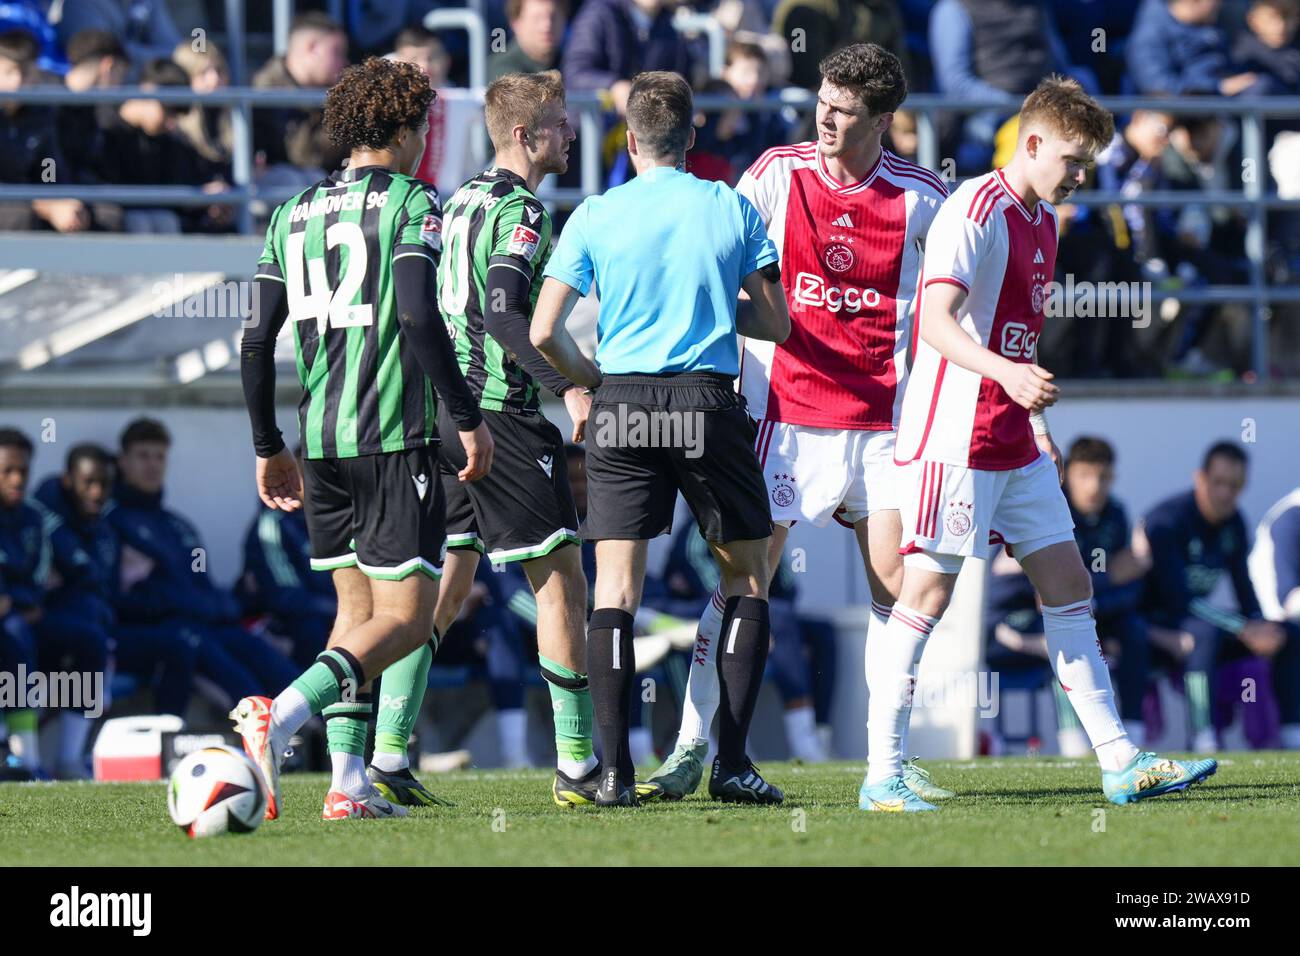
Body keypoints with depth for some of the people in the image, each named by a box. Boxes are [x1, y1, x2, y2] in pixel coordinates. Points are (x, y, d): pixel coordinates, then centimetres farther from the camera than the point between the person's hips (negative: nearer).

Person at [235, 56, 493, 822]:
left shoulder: (293, 215, 13)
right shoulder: (411, 203, -4)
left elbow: (257, 342, 11)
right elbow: (418, 317, -17)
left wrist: (268, 449, 20)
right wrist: (470, 418, -11)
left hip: (321, 442, 7)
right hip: (397, 440, -7)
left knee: (357, 608, 16)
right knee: (406, 618, -5)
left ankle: (348, 781, 6)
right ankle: (283, 715, -27)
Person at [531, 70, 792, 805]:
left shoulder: (595, 217, 2)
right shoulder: (734, 210, 3)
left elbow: (544, 331, -1)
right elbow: (777, 324, 6)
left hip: (623, 410, 0)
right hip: (709, 405, 0)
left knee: (616, 586, 2)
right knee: (748, 575, 12)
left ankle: (615, 767, -7)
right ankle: (732, 762, 4)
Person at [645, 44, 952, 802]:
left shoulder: (921, 197, -1)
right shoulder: (778, 174, -4)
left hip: (881, 418, 1)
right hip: (786, 411, -1)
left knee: (893, 587, -1)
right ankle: (692, 744, 2)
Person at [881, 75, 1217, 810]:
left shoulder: (1042, 221, 15)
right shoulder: (976, 211, -13)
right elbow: (938, 321, -25)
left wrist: (1039, 428, 24)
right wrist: (1006, 373, -40)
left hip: (1015, 445, 9)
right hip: (955, 438, -9)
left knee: (1070, 587, 7)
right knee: (929, 591, -7)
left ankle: (1121, 762, 9)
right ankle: (882, 776, -3)